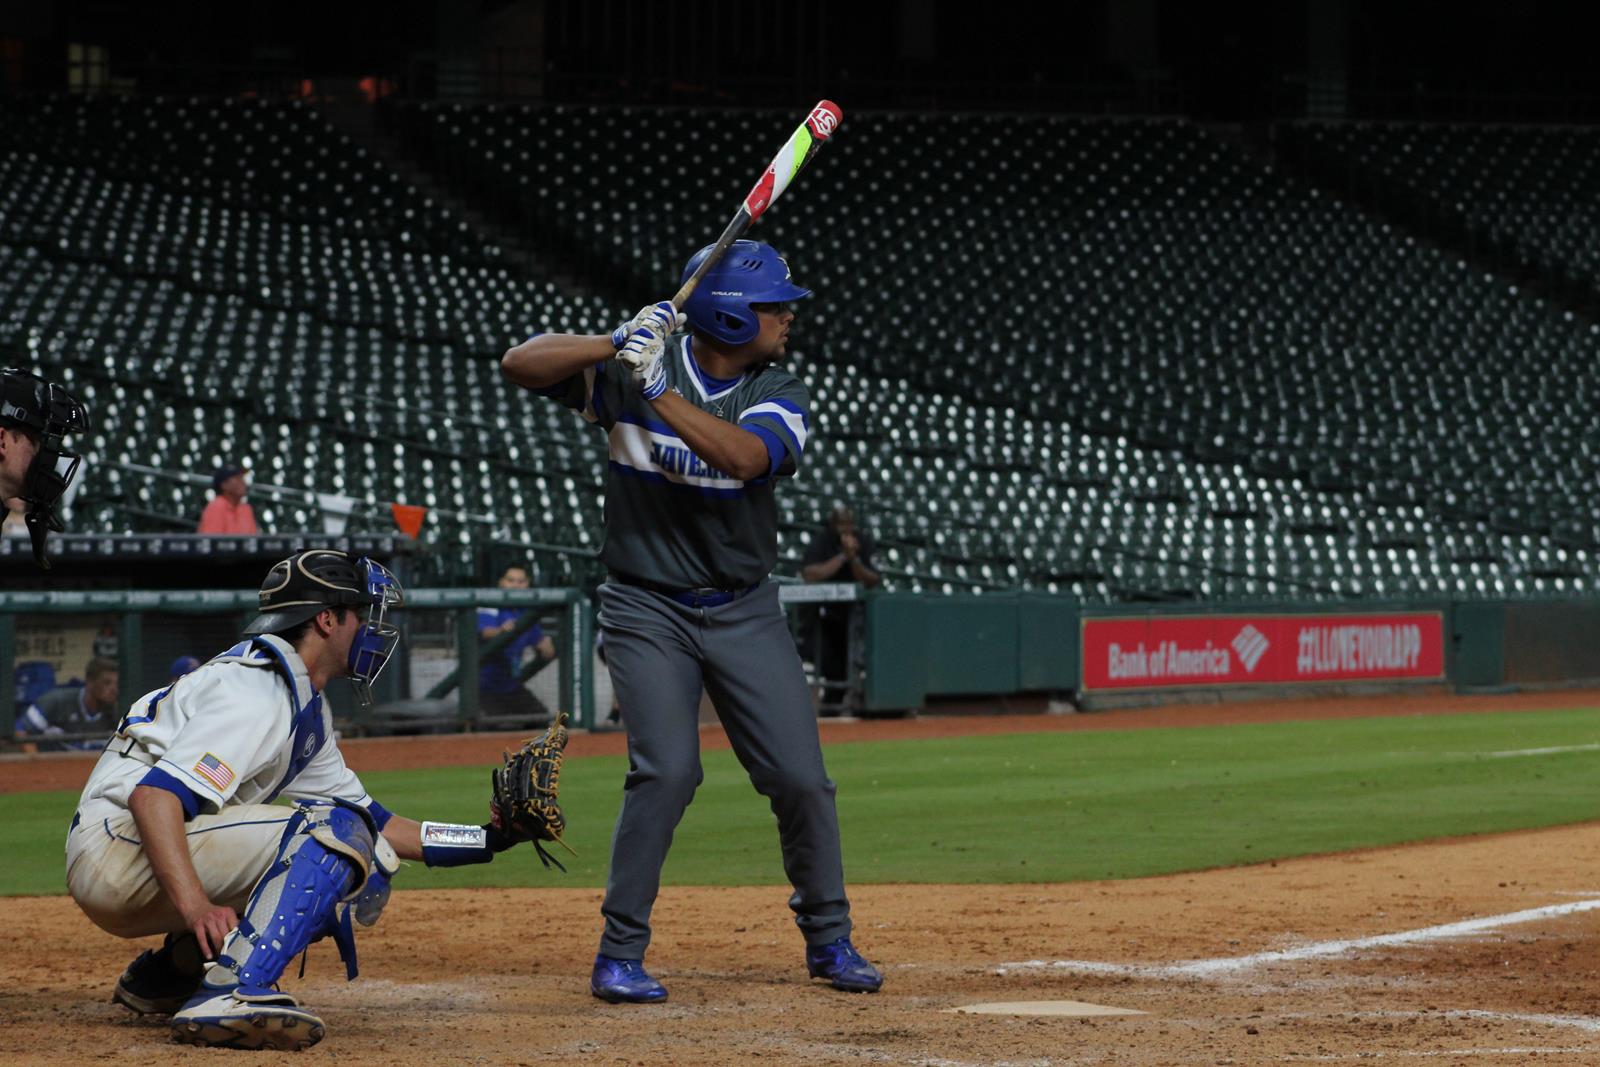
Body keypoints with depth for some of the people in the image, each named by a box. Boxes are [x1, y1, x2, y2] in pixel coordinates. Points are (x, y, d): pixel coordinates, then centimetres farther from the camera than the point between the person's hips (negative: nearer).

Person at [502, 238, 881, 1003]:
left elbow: (745, 458, -25)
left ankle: (829, 939, 19)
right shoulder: (630, 369, -7)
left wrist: (659, 393, -33)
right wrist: (617, 345, -28)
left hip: (744, 612, 3)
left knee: (801, 777, -1)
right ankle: (619, 954, -7)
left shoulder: (778, 396, -4)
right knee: (666, 770, -18)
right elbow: (520, 364, -15)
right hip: (647, 609, -3)